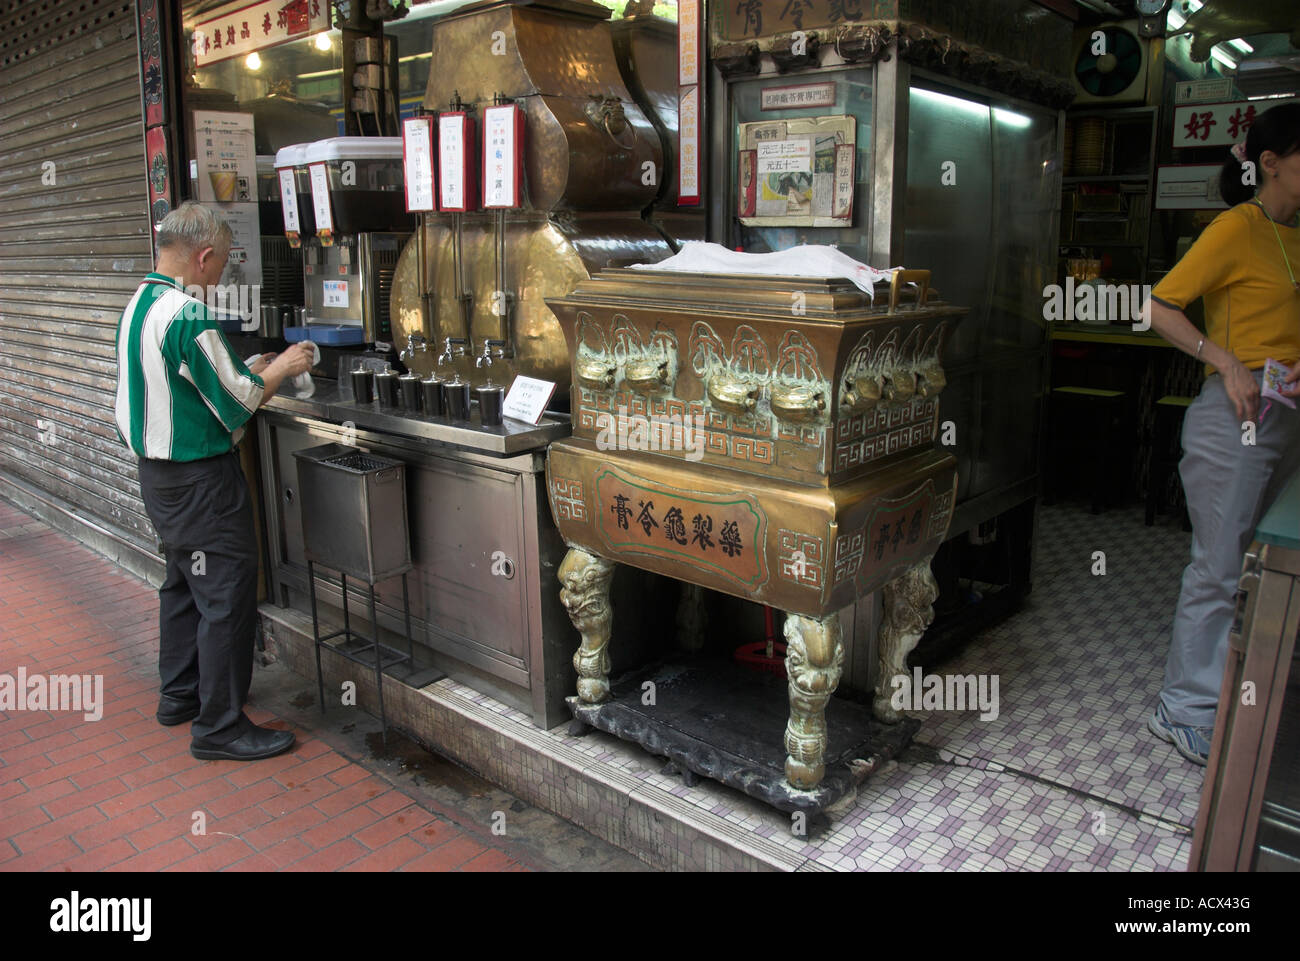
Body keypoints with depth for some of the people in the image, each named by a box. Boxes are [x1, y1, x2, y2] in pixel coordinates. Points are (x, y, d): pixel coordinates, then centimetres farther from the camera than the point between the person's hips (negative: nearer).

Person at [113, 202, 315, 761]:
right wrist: (279, 370, -4)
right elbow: (237, 407, -20)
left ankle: (179, 694, 36)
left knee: (184, 584, 22)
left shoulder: (138, 306, 9)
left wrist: (248, 373, 13)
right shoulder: (187, 315, -22)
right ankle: (219, 725, 7)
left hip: (158, 475, 10)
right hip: (199, 480, -10)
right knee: (228, 597, -2)